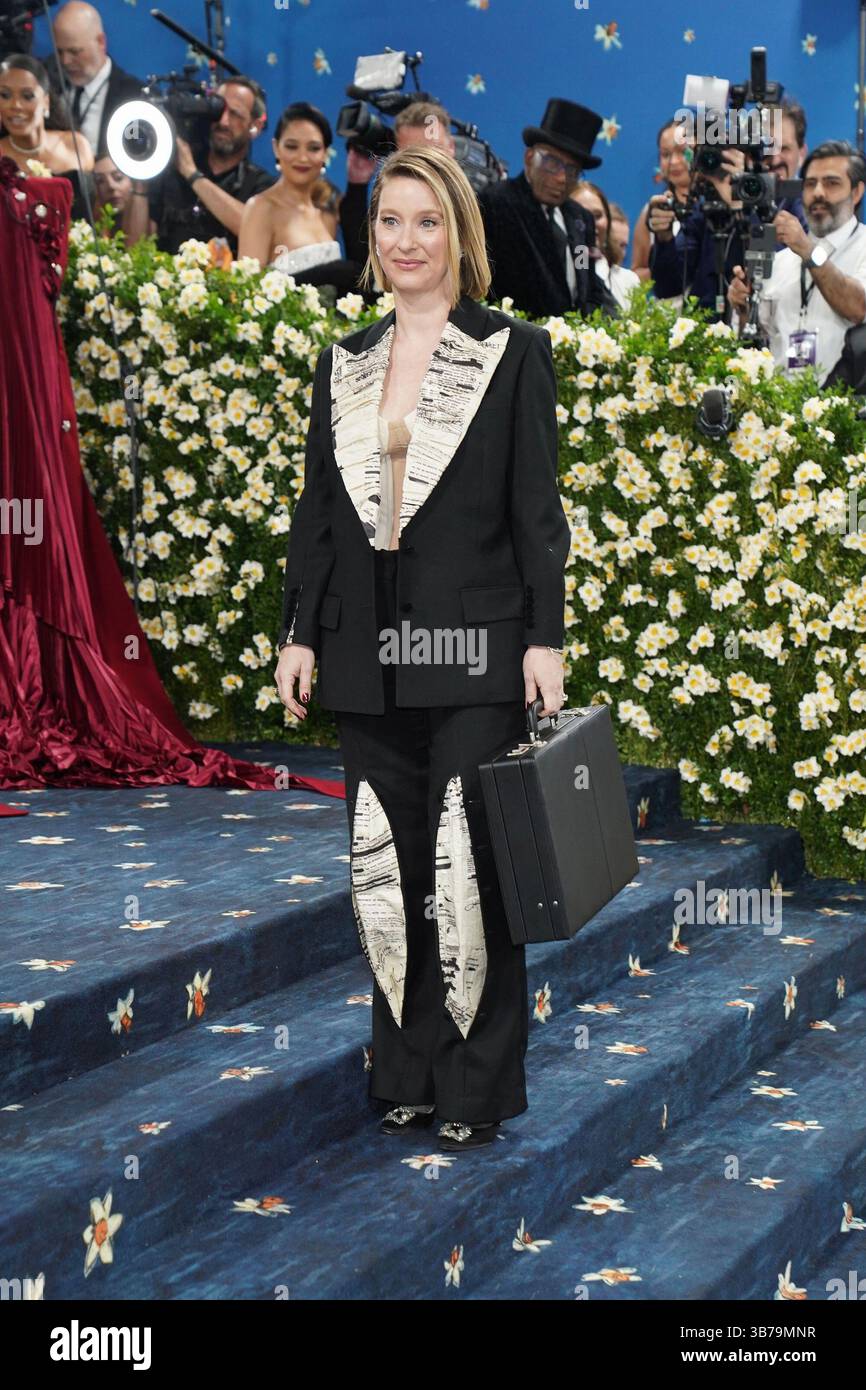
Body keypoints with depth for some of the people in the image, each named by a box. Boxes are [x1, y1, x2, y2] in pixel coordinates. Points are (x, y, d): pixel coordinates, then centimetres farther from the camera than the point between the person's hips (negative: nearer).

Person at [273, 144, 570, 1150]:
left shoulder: (514, 353, 0)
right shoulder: (343, 364, 12)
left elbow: (536, 510, -3)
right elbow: (317, 511, 13)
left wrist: (544, 638, -10)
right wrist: (301, 634, 8)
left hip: (473, 649, -4)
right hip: (369, 653, 5)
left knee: (470, 866, -2)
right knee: (387, 868, 9)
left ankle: (477, 1087, 9)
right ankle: (410, 1071, 21)